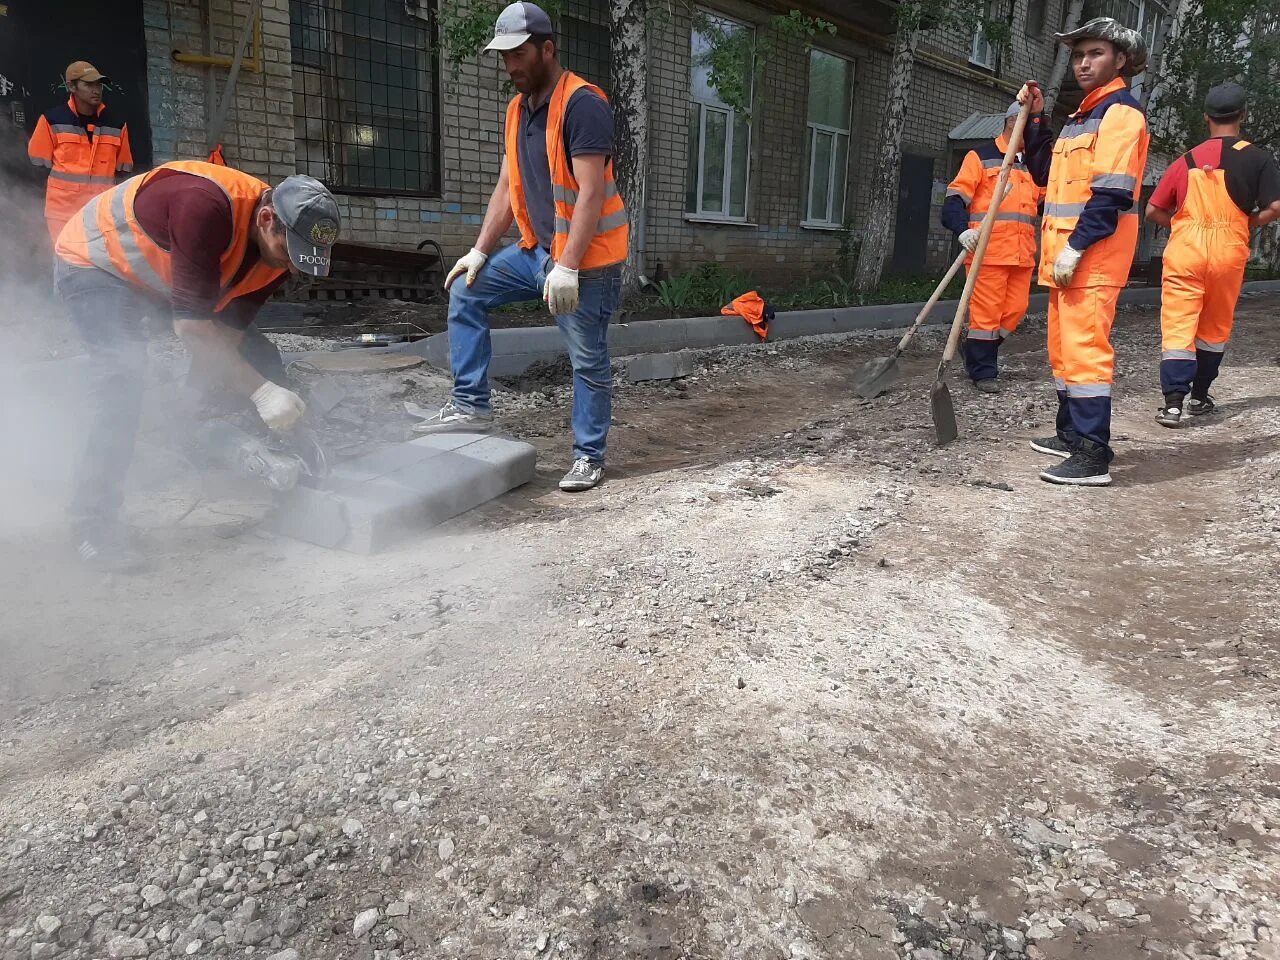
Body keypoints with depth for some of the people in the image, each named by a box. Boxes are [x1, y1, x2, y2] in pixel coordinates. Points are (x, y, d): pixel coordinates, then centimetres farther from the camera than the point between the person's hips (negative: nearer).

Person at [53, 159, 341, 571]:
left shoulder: (280, 244, -16)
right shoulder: (206, 207, -40)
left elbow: (227, 331, -13)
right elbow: (191, 325, -39)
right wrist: (261, 392, -40)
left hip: (162, 276, 8)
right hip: (94, 265, -8)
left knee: (258, 356, 1)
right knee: (123, 372, -29)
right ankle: (93, 521, -20)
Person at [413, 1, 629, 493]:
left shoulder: (582, 104, -16)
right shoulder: (517, 108, 11)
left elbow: (591, 193, -22)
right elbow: (507, 186, 14)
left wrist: (567, 267, -27)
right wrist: (479, 252, 8)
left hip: (586, 259, -8)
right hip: (536, 250, 9)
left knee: (589, 361, 0)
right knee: (465, 291, 9)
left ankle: (589, 456, 15)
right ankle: (471, 403, 13)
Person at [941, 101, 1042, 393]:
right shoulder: (981, 157, 2)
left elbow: (1045, 201, 31)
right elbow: (955, 199, -7)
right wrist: (962, 229, -24)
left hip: (1022, 254, 7)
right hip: (988, 251, -7)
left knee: (1015, 309, 5)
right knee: (986, 312, -6)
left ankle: (977, 354, 23)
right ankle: (983, 372, 5)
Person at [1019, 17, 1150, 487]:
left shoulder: (1121, 112, -8)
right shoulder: (1082, 116, 21)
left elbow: (1112, 193, -18)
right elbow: (1044, 173, 23)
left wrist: (1075, 247, -22)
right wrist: (1033, 118, 16)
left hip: (1094, 255, -10)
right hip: (1067, 253, 10)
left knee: (1085, 348, -14)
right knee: (1064, 346, 15)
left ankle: (1093, 456, -14)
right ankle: (1072, 434, 27)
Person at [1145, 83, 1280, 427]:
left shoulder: (1186, 160, 8)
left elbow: (1153, 211, 8)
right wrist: (1247, 223, 11)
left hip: (1184, 249, 0)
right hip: (1228, 251, 0)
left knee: (1178, 326, -4)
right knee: (1214, 329, 16)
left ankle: (1173, 401, -17)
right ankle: (1199, 396, 24)